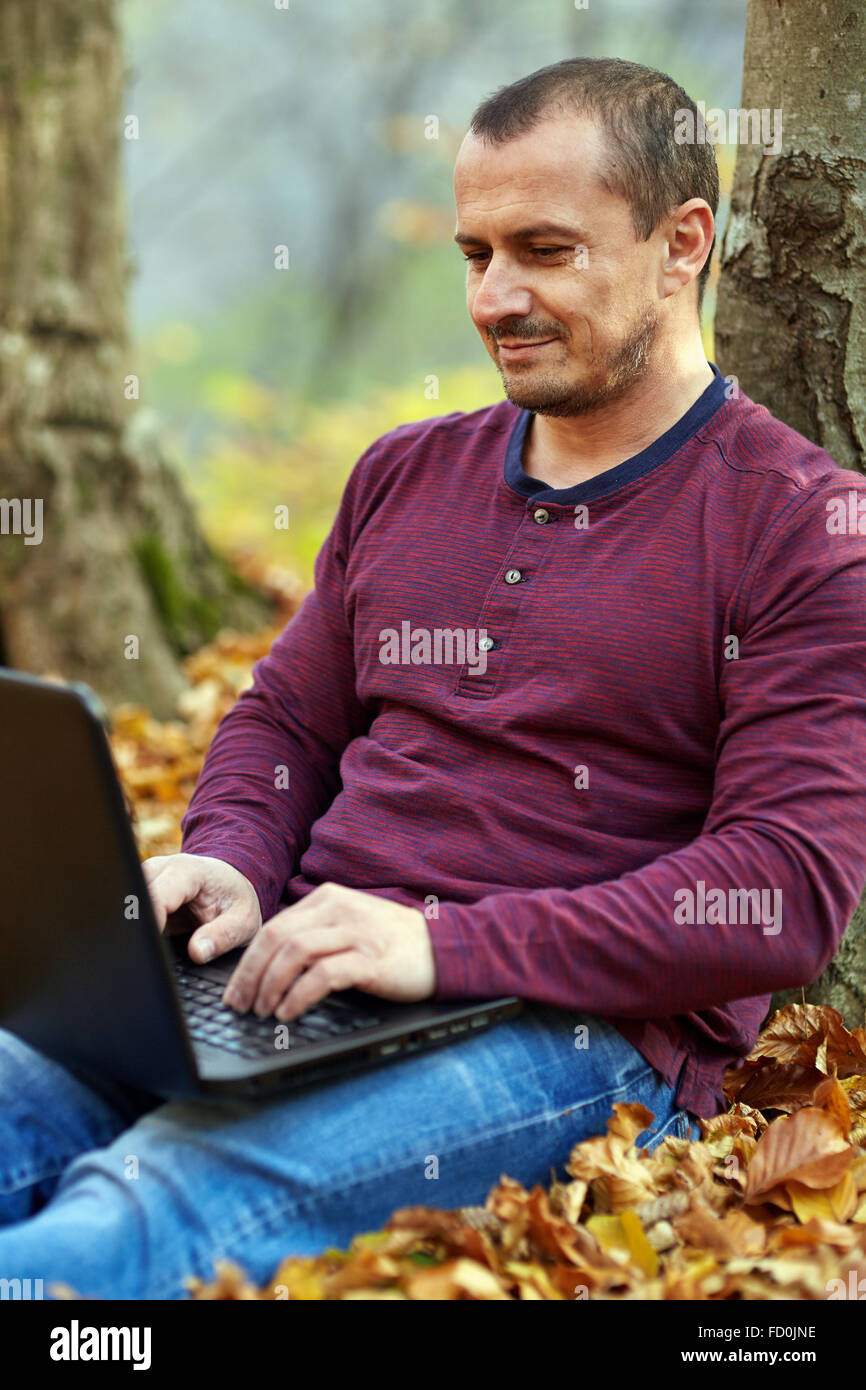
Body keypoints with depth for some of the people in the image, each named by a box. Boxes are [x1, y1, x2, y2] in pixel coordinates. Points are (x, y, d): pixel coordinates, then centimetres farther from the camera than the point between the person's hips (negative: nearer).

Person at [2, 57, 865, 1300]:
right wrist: (227, 868, -1)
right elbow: (284, 721, 23)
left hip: (577, 1033, -5)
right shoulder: (404, 475, 18)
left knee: (155, 1205, -32)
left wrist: (444, 944, -20)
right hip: (304, 985, 6)